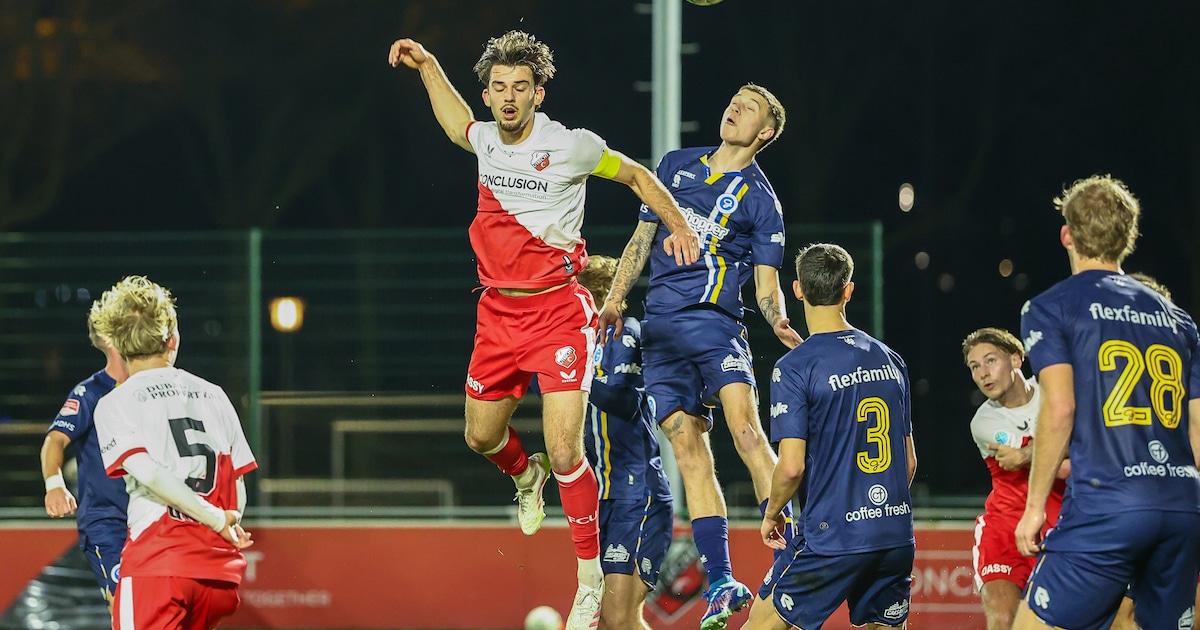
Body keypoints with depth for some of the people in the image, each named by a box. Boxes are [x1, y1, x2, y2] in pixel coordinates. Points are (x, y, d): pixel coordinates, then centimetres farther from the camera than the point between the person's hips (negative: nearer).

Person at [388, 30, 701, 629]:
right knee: (481, 437, 16)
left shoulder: (571, 146, -12)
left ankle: (591, 579, -2)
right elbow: (457, 124, 29)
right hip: (498, 311, 5)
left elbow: (636, 175, 5)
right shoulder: (486, 140, 3)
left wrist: (679, 226, -6)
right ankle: (525, 475, 53)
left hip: (558, 310, -5)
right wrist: (426, 64, 26)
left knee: (564, 451, -14)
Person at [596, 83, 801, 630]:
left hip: (716, 321, -3)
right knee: (689, 452, -3)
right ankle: (721, 584, -5)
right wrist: (615, 298, 7)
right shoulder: (676, 166, 16)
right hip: (660, 328, 4)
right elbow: (642, 237, 20)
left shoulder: (760, 200, 5)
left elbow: (767, 284, 5)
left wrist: (779, 323, -17)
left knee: (746, 431, -22)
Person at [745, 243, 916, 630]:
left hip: (832, 538, -5)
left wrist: (771, 514, 5)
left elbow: (792, 466, -13)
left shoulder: (794, 368, -9)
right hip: (897, 537, 5)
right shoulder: (890, 361, 9)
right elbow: (909, 462, 15)